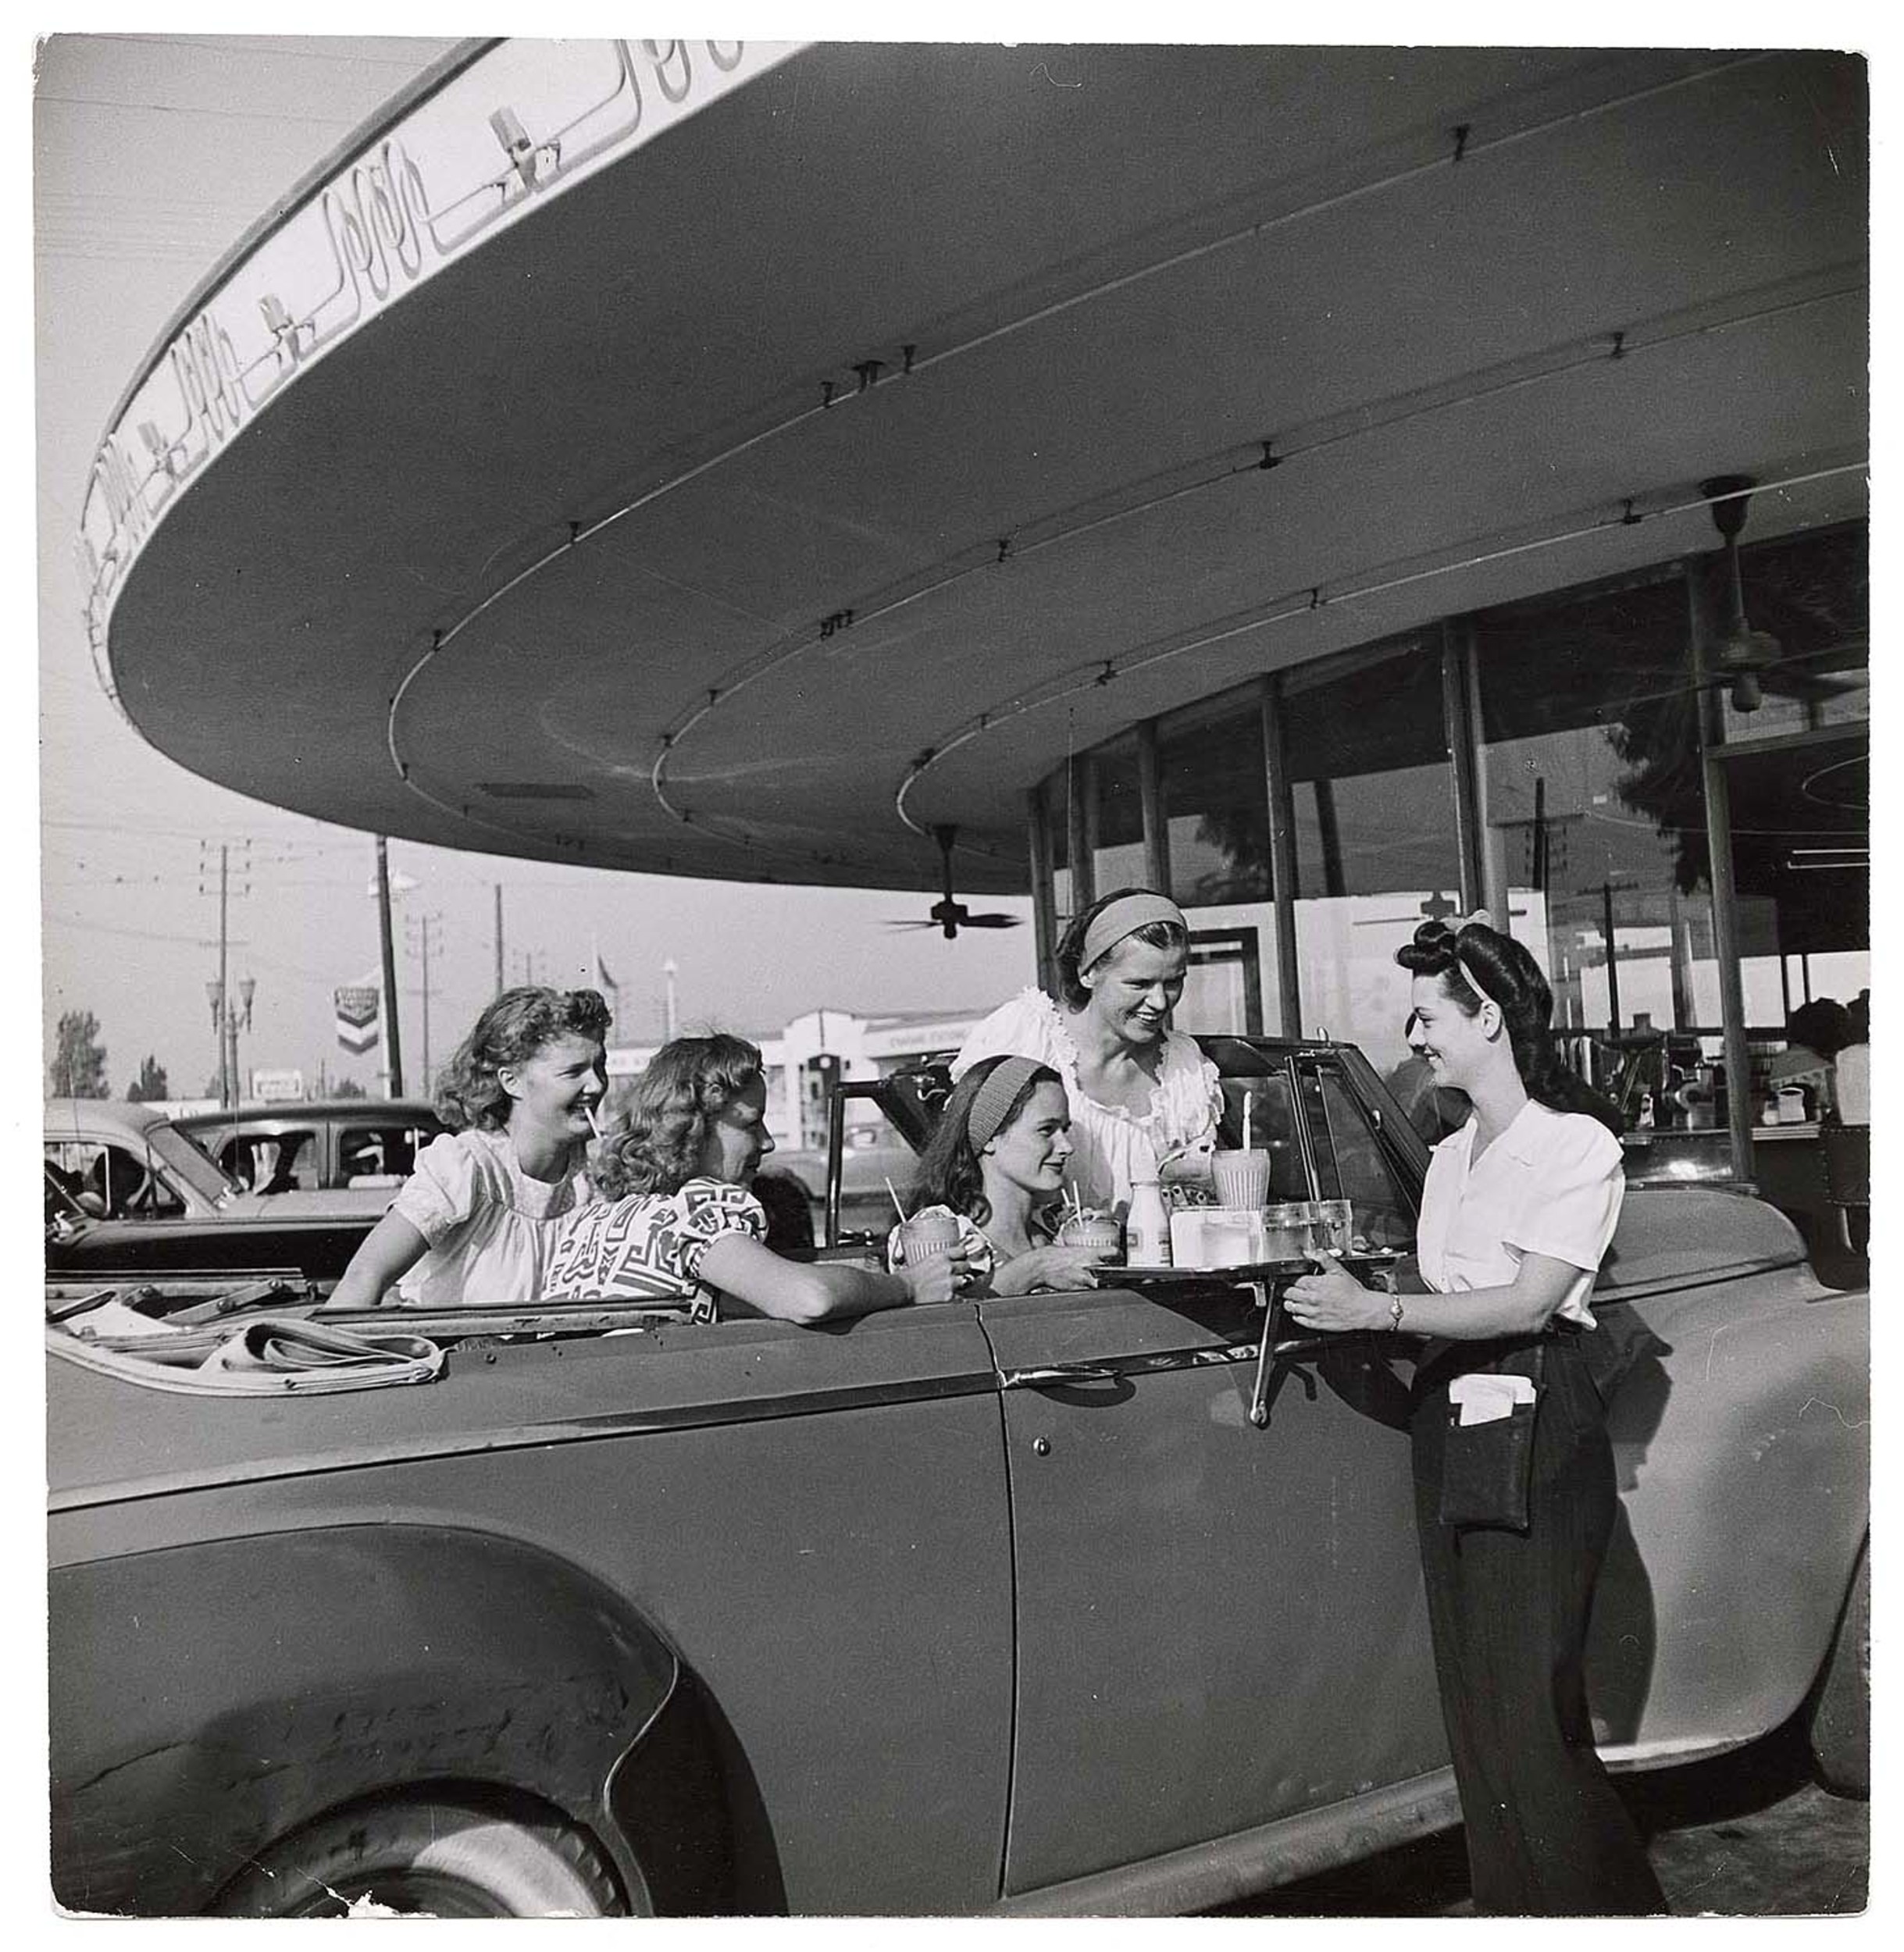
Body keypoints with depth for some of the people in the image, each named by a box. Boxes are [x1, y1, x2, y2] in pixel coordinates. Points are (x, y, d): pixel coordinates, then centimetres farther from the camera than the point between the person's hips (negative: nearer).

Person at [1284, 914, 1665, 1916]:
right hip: (1446, 1416, 7)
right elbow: (1447, 1296, 14)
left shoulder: (1576, 1146, -5)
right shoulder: (1450, 1156, 17)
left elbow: (1526, 1304, -15)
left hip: (1539, 1428, -7)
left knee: (1533, 1703, -10)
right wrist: (1348, 1295, 0)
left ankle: (1609, 1907, 3)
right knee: (1472, 1695, 8)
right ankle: (1508, 1903, 17)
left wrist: (1378, 1310, -19)